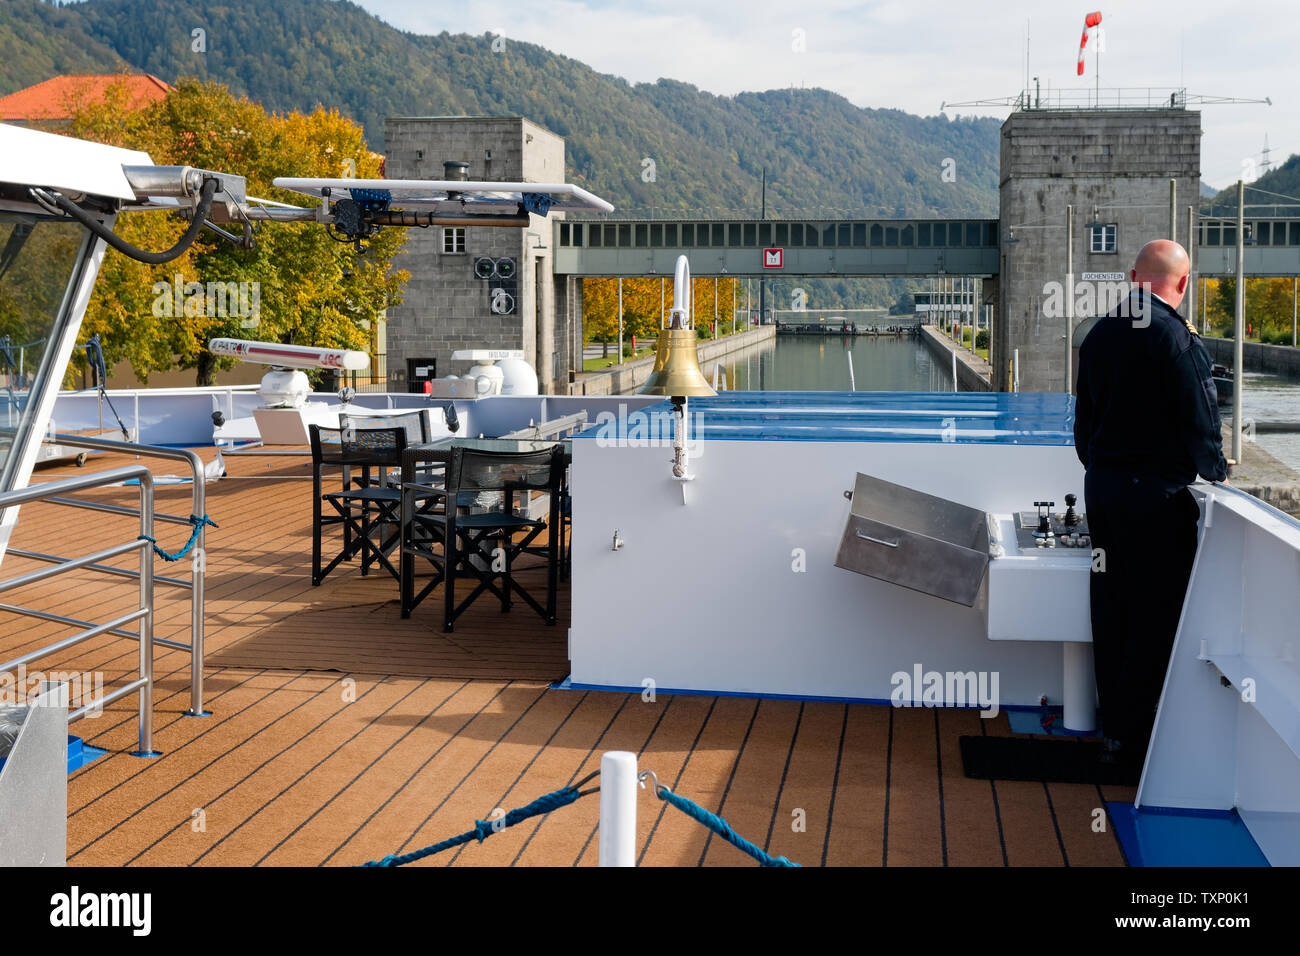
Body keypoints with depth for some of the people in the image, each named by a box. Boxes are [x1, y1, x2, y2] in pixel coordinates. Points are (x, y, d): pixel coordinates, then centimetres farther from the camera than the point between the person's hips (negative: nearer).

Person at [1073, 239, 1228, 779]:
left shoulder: (1100, 333, 7)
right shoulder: (1175, 336, -16)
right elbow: (1200, 417, -14)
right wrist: (1216, 472, 5)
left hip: (1102, 486, 7)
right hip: (1157, 492, -7)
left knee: (1111, 611, 13)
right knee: (1157, 614, 1)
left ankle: (1113, 729, 22)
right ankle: (1135, 740, 6)